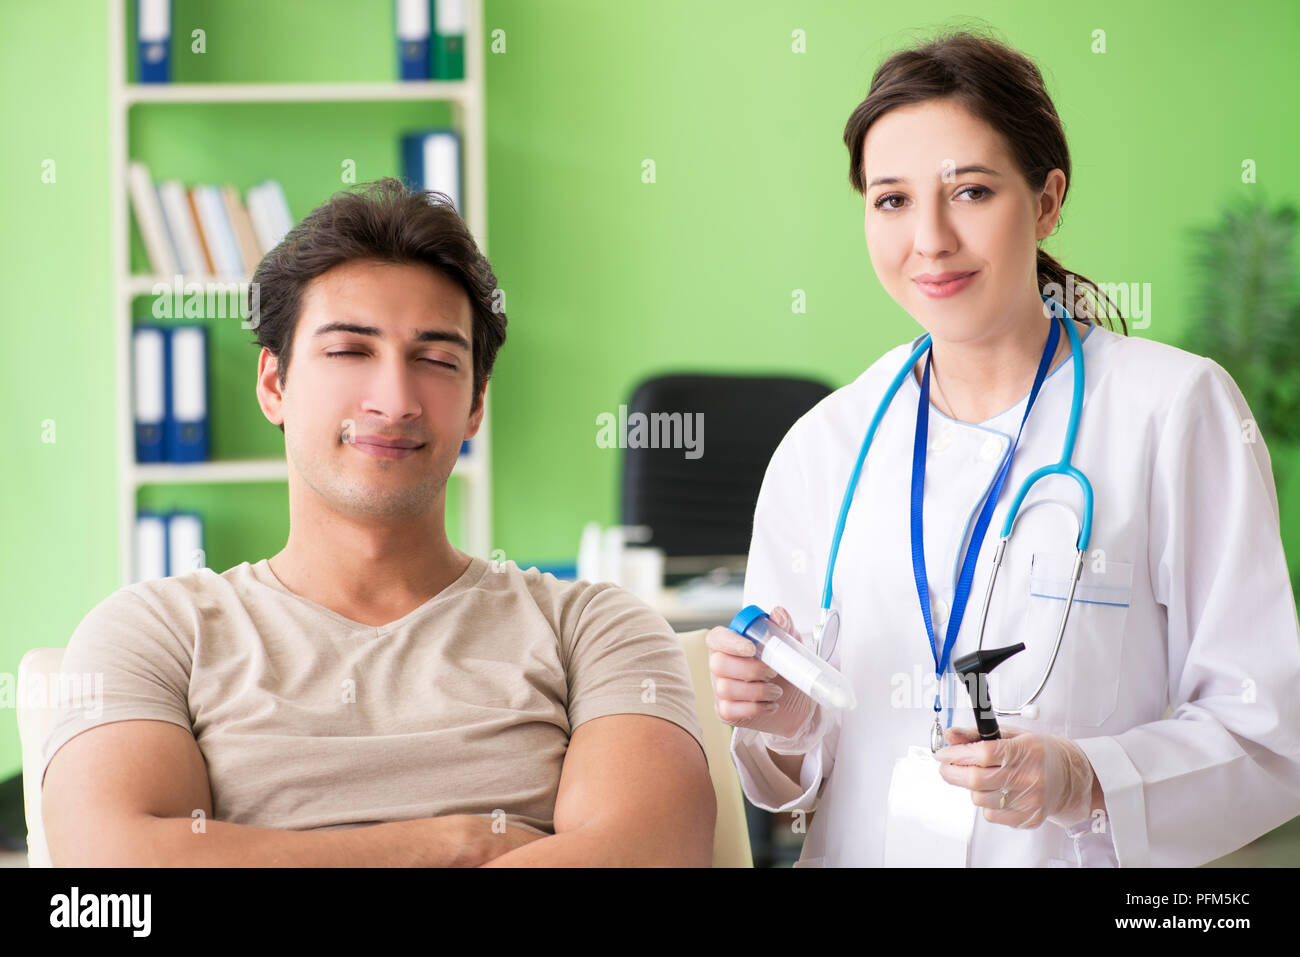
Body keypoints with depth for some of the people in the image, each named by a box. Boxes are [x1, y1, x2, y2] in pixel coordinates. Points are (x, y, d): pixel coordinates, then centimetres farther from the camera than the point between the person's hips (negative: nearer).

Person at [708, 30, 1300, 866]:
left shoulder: (1178, 411, -2)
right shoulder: (822, 446, 7)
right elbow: (804, 778, 12)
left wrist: (1082, 779, -17)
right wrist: (785, 724, -8)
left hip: (1078, 860, -3)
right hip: (862, 856, 3)